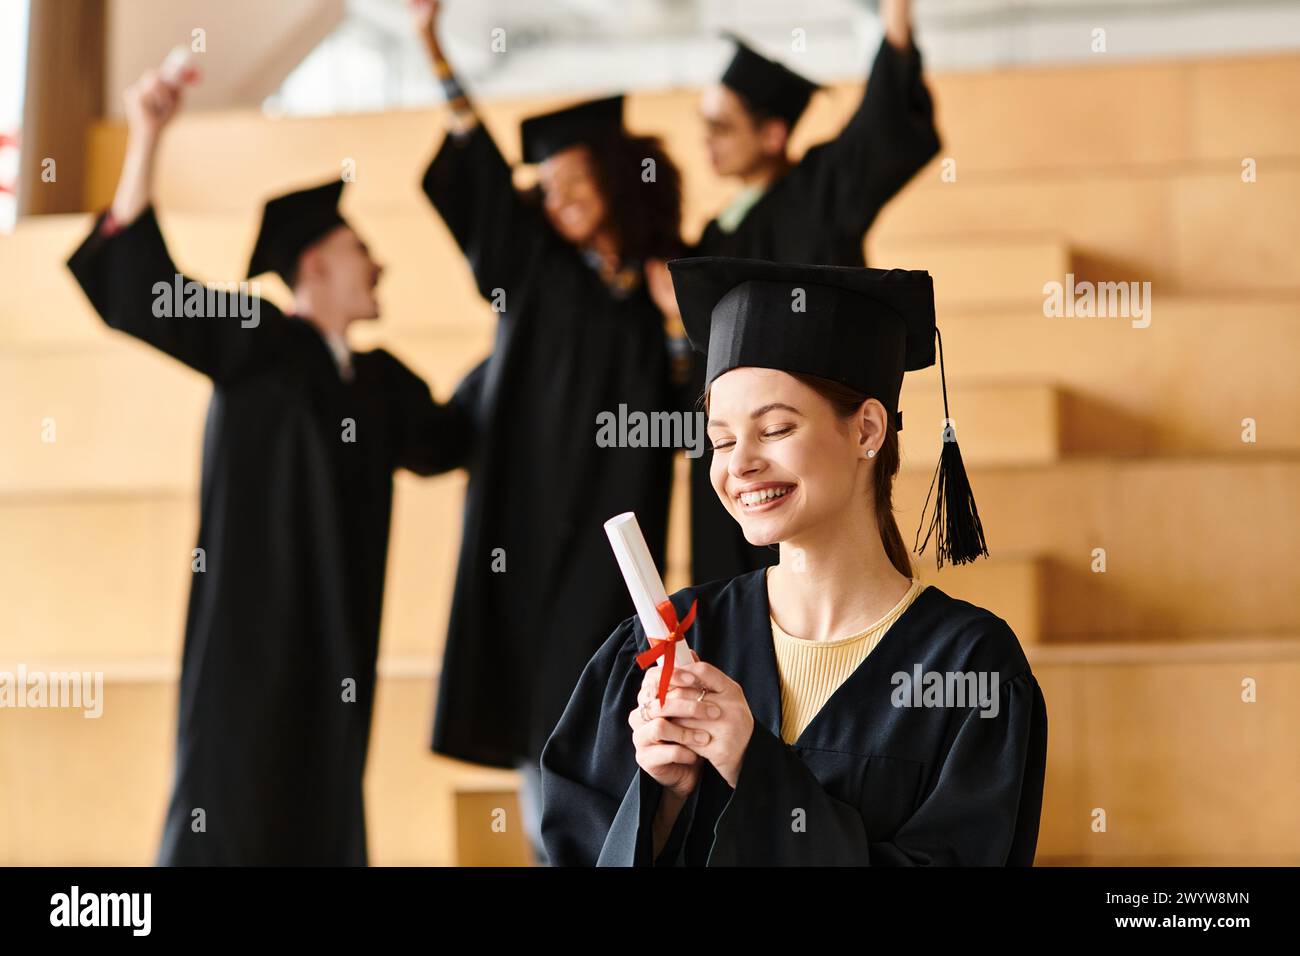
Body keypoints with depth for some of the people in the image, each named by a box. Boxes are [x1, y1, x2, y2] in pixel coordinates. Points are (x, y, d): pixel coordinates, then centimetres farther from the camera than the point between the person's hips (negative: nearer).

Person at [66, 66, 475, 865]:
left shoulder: (381, 381, 12)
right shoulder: (254, 346, -6)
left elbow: (445, 439, 29)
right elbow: (140, 282, -17)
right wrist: (147, 138, -26)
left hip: (335, 633, 7)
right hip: (254, 625, -7)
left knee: (324, 812, 8)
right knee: (232, 806, -7)